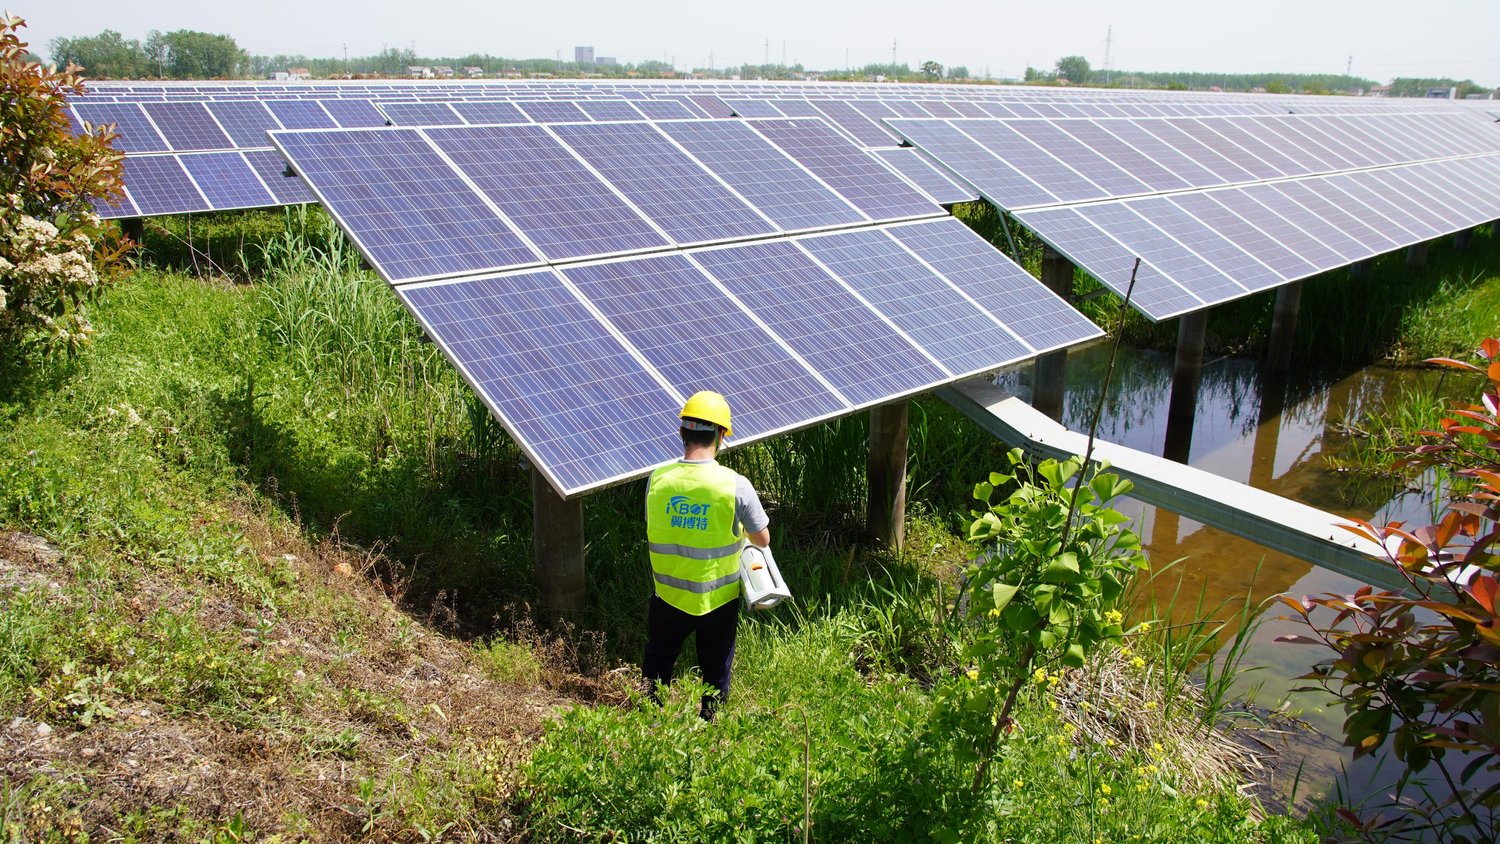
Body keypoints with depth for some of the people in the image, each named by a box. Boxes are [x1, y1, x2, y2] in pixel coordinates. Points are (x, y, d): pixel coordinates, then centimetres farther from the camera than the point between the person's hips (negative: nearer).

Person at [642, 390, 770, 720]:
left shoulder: (658, 479, -13)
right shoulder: (735, 485, -20)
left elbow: (653, 529, 3)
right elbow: (762, 539, -9)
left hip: (669, 596, 2)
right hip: (718, 599, -2)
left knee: (657, 663, 24)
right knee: (716, 669, 18)